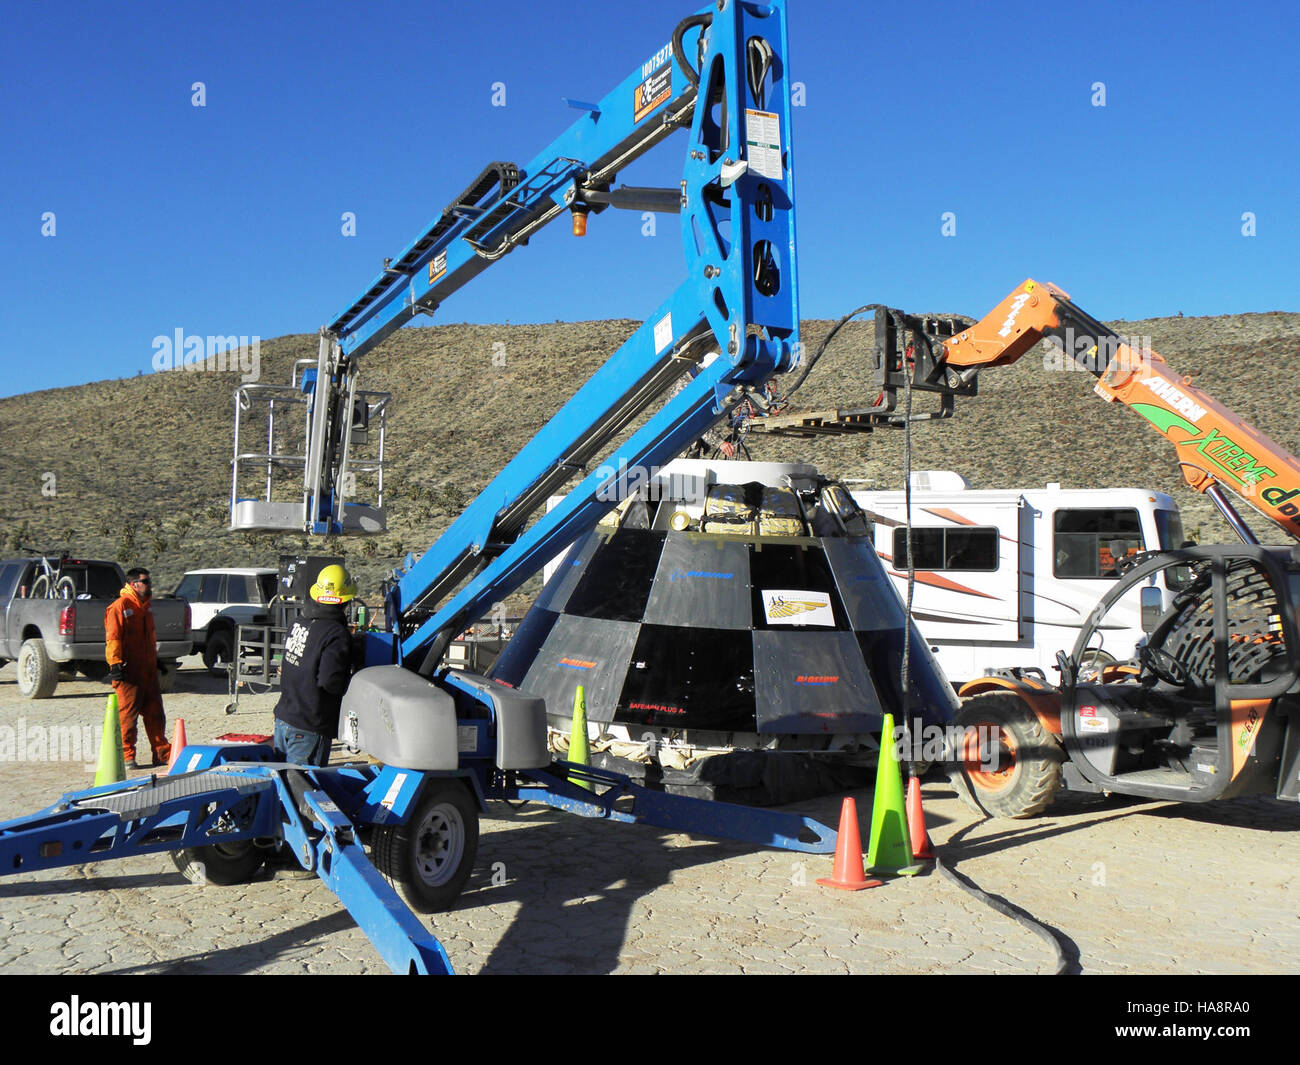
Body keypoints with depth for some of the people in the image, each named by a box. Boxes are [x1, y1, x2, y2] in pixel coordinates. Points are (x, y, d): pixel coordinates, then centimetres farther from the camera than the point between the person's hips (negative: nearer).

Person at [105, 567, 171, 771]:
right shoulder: (120, 606, -8)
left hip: (148, 670, 8)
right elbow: (112, 637, -13)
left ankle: (162, 753, 15)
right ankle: (126, 756, 5)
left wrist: (156, 660, 28)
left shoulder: (145, 607, 18)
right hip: (128, 671, -8)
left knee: (155, 712, 9)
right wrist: (115, 663, -19)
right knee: (128, 714, -3)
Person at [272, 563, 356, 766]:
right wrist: (353, 680, -7)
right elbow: (331, 681, -24)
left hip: (283, 717, 7)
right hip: (309, 730, -7)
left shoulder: (297, 623, 4)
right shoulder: (337, 634, -19)